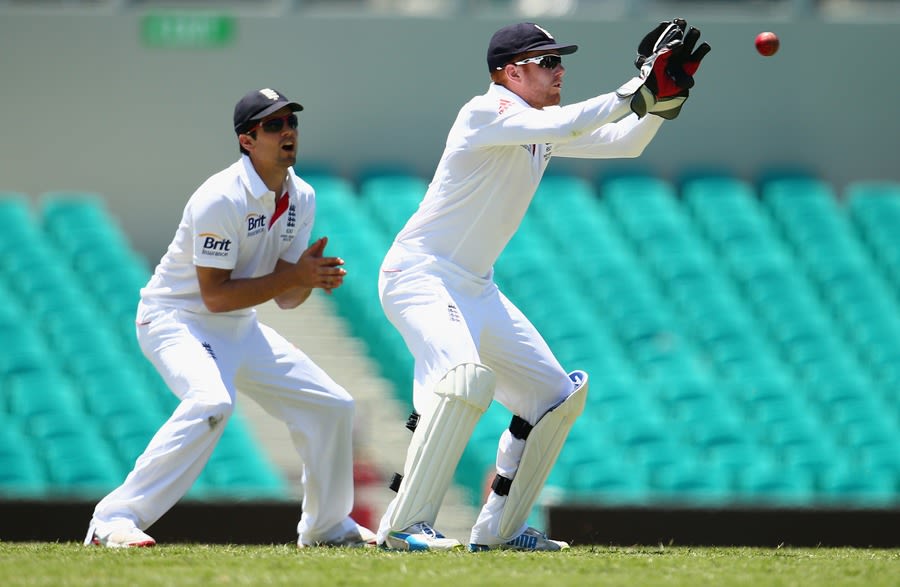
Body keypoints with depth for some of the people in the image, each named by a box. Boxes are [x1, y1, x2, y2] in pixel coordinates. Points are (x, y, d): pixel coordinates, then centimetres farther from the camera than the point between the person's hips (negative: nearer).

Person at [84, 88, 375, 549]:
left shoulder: (301, 198, 0)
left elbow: (284, 298, 2)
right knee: (211, 400, -36)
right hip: (175, 318, -9)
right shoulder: (221, 199, -24)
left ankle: (327, 526, 30)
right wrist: (293, 275, -27)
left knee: (332, 406, 8)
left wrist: (313, 276, -20)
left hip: (239, 329, 9)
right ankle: (114, 520, -35)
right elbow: (214, 295, -25)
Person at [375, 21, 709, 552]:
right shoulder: (487, 112, -15)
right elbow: (561, 128, -31)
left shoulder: (543, 126, 11)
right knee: (468, 375, -33)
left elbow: (625, 142, 11)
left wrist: (666, 98, -6)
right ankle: (403, 526, -31)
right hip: (418, 273, -10)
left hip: (476, 288, 10)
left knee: (557, 393, 11)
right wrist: (639, 89, -29)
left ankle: (499, 529, 16)